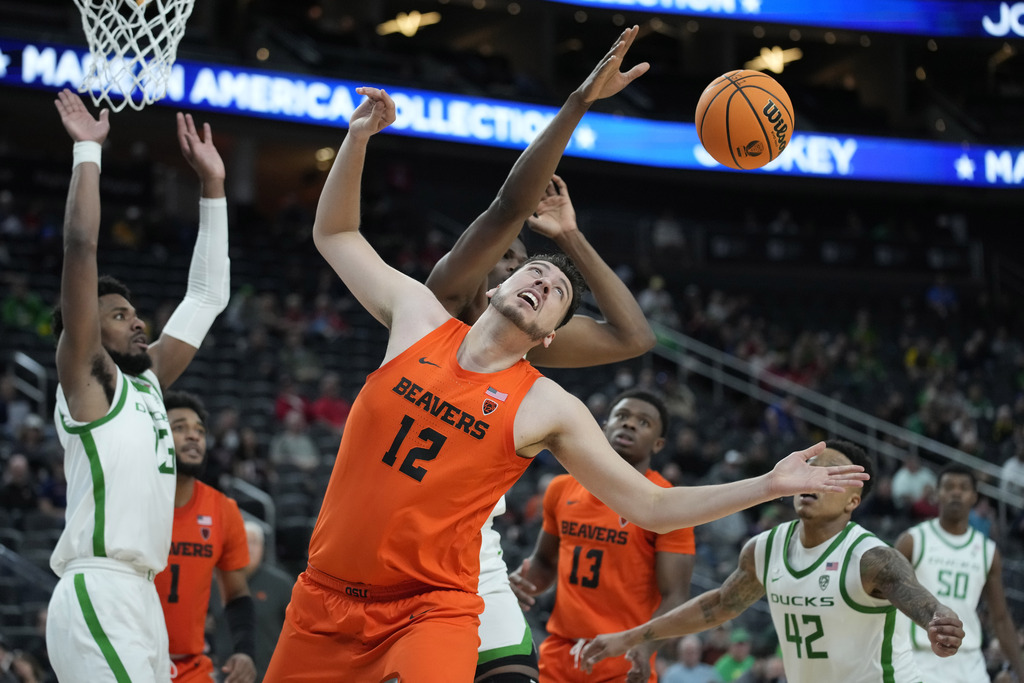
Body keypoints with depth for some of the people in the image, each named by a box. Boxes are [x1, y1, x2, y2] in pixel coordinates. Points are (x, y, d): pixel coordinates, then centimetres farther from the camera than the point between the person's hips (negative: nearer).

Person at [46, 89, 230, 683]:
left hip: (139, 595, 9)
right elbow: (81, 247, -10)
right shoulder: (86, 378, 0)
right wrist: (89, 151, -4)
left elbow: (207, 296, 26)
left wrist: (213, 186, 25)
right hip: (98, 594, -9)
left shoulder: (146, 383, 21)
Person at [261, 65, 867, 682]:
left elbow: (652, 507, -1)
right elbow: (335, 234, 15)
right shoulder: (420, 317, 3)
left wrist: (768, 486, -9)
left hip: (431, 609, -3)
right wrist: (359, 138, 3)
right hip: (326, 599, 3)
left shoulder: (548, 409, -3)